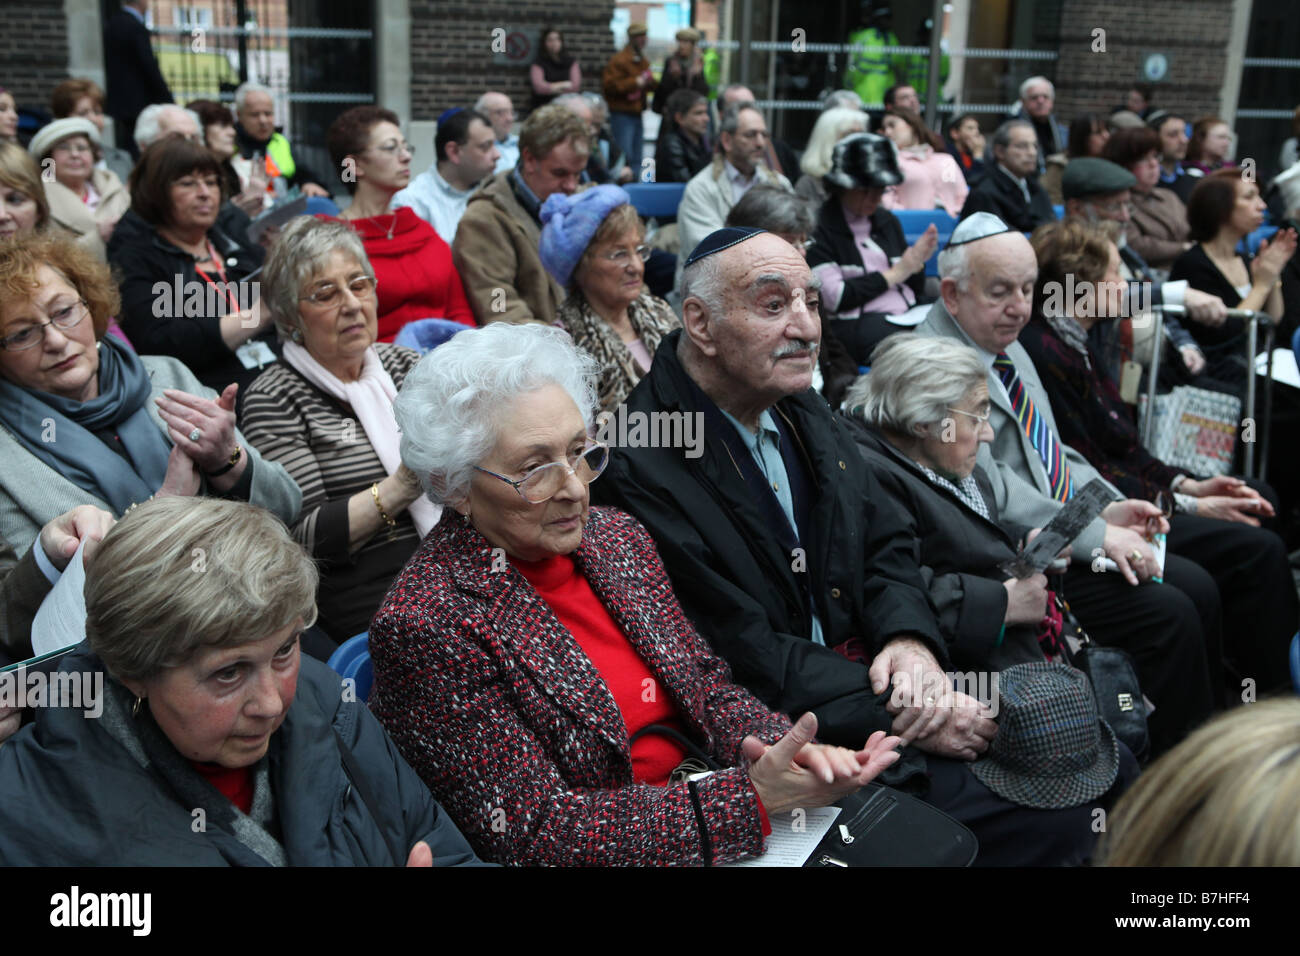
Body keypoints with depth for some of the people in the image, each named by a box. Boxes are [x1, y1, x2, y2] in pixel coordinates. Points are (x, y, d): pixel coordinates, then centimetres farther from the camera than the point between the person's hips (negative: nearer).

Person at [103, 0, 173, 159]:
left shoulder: (110, 25, 12)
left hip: (116, 101, 8)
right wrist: (167, 98, -8)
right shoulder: (136, 28, -15)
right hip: (138, 103, -8)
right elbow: (150, 67, -16)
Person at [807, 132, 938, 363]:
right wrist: (895, 274, -4)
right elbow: (835, 298, -11)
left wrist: (917, 263, 0)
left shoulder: (887, 220, 20)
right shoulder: (819, 227, -2)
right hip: (855, 322, -7)